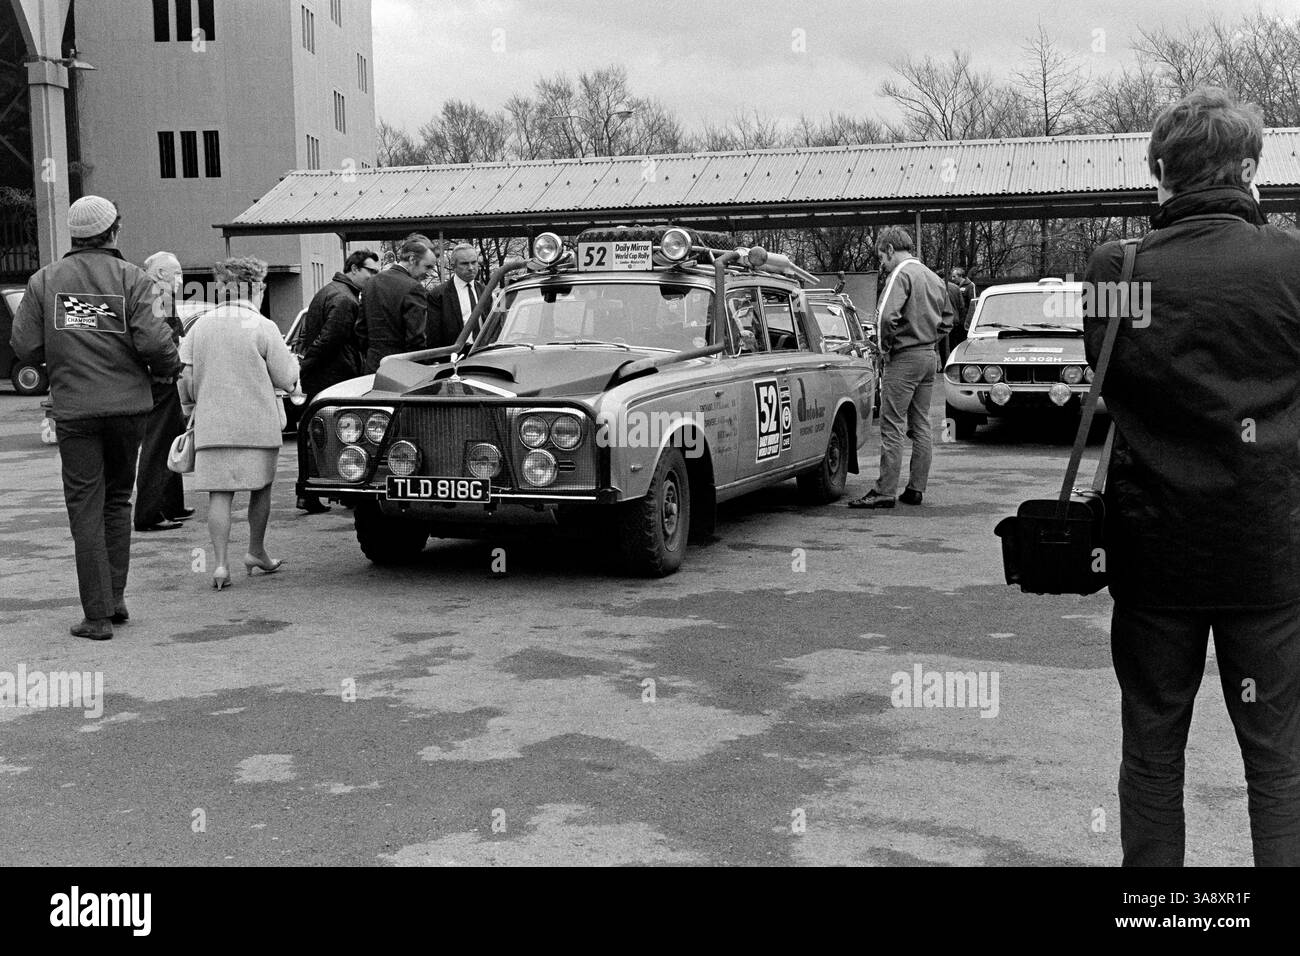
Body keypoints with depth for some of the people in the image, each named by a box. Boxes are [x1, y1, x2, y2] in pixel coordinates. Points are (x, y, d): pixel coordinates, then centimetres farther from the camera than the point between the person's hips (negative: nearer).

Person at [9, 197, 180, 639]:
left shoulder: (44, 280, 3)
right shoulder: (131, 278, -5)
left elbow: (24, 345, 0)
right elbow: (153, 341, -14)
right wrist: (168, 368, 6)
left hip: (73, 408, 0)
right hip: (128, 404, 0)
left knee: (86, 510, 2)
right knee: (117, 500, 16)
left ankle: (98, 615, -1)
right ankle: (115, 598, 18)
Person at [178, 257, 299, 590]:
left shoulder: (199, 328, 4)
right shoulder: (263, 328, -6)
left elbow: (185, 379, 5)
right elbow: (285, 379, -4)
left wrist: (193, 402, 25)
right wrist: (293, 360, 18)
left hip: (211, 426, 2)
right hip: (257, 425, -2)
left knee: (219, 493, 2)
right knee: (261, 488, 16)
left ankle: (221, 563, -6)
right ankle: (256, 552, 26)